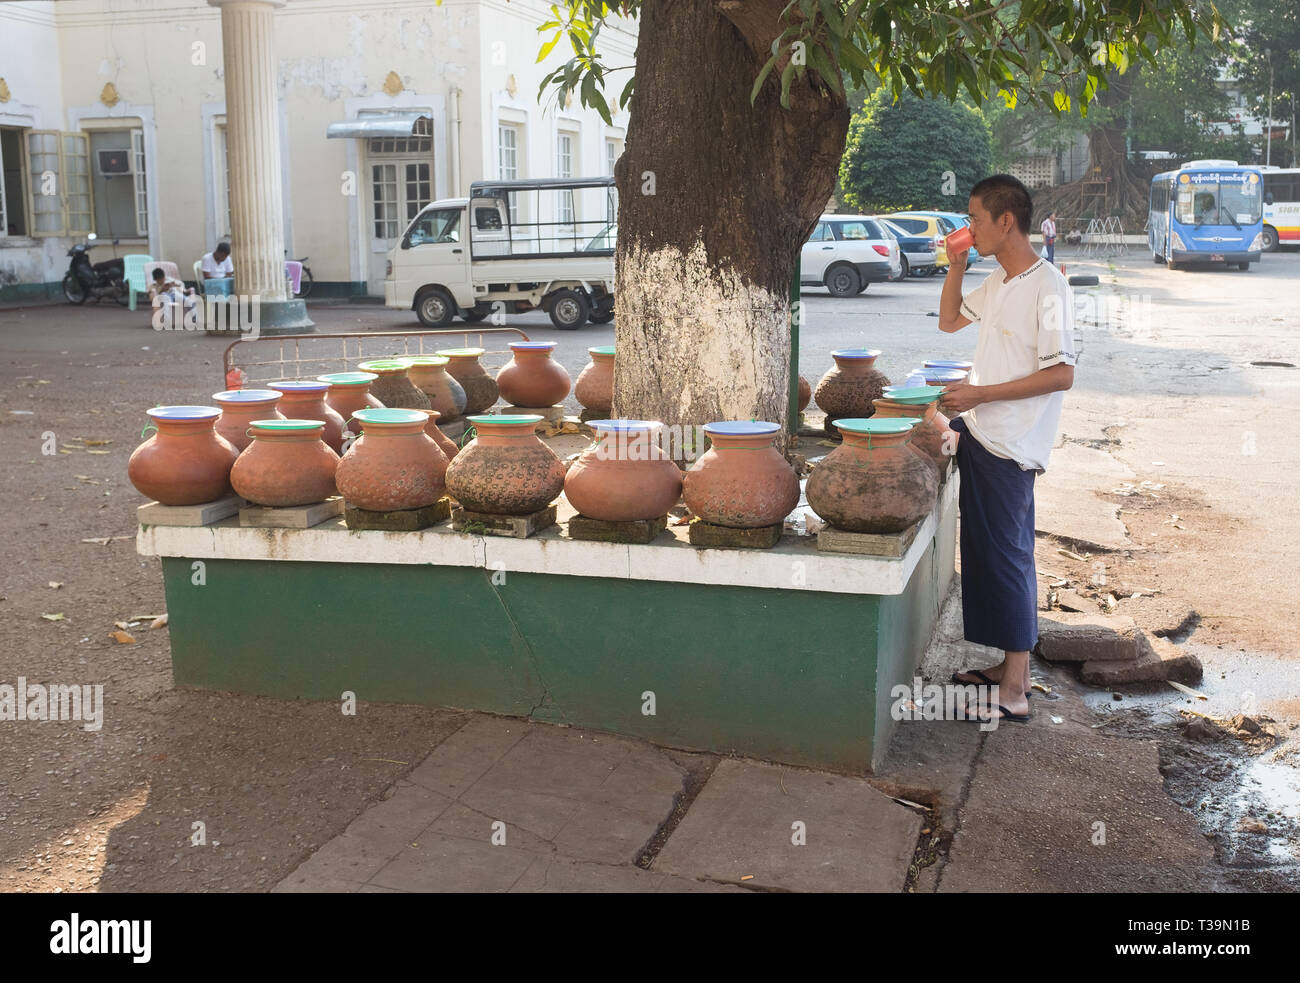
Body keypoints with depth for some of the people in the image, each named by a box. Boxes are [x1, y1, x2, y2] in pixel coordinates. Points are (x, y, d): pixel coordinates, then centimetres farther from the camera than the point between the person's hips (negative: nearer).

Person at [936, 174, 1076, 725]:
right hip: (980, 435, 9)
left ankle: (1013, 692, 1)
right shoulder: (997, 282, 12)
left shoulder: (1046, 287, -16)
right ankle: (1008, 665, 24)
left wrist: (980, 394, -20)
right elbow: (949, 321, 28)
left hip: (1010, 447, -9)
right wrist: (956, 268, 12)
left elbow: (1060, 375, -20)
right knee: (989, 552, 13)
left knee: (1005, 556, -6)